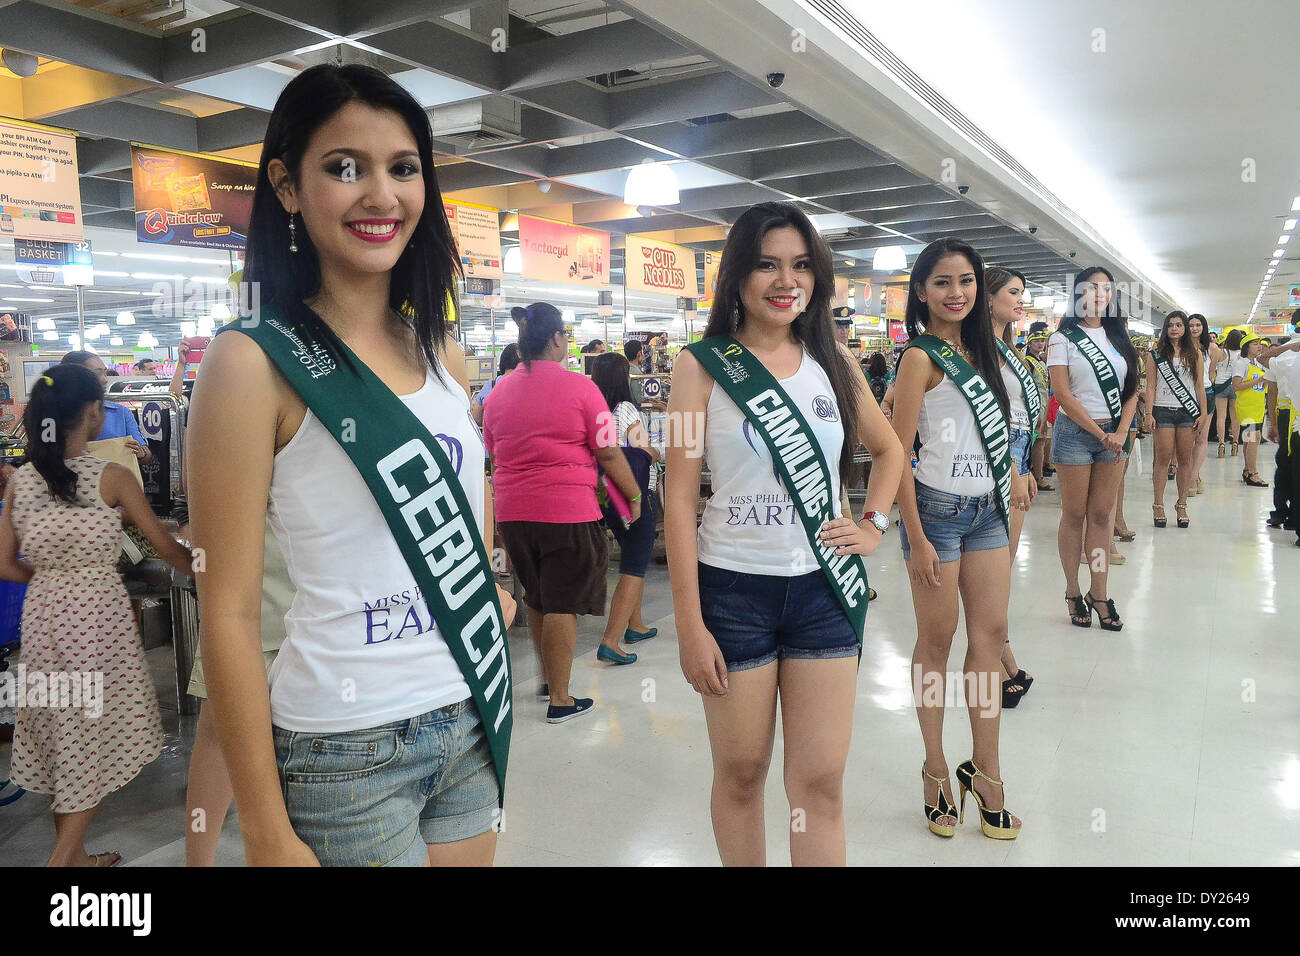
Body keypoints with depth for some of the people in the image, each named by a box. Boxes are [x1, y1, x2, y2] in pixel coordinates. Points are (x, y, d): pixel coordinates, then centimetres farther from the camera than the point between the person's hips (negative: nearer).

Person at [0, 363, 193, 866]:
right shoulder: (113, 478, -11)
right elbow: (166, 547, -2)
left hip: (42, 614, 5)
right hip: (98, 616, -5)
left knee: (58, 732, 17)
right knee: (94, 737, 10)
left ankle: (74, 854, 31)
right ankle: (63, 856, 9)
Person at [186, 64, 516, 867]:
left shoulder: (443, 355, 3)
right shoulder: (255, 362, -13)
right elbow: (229, 613, -13)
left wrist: (490, 587, 8)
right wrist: (267, 833, -12)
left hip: (473, 723, 6)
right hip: (346, 751, -5)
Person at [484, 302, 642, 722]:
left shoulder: (499, 391, 6)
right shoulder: (579, 387, -9)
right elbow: (608, 454, -8)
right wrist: (634, 495, 4)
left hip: (512, 511, 6)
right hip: (568, 511, -5)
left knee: (537, 599, 21)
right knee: (563, 604, 3)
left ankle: (547, 677, 36)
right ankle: (560, 699, 11)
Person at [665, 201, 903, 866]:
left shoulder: (834, 362, 6)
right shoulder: (704, 366, -5)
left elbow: (889, 448, 22)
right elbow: (680, 498, -8)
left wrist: (874, 525, 5)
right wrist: (689, 625, -11)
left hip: (824, 589, 3)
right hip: (734, 591, -2)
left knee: (820, 781, 5)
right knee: (740, 774, 12)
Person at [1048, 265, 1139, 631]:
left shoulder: (1118, 338, 13)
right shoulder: (1063, 338, -1)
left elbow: (1131, 391, 10)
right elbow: (1063, 394, -9)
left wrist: (1121, 433, -6)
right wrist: (1101, 434, -11)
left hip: (1113, 434, 4)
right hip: (1075, 433, -4)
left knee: (1102, 514, 5)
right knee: (1074, 514, 2)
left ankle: (1098, 594, 11)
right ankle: (1073, 593, 12)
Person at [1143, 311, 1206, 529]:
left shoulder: (1194, 353, 11)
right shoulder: (1156, 354, 6)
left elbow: (1200, 386, 10)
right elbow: (1151, 386, 2)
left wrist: (1203, 413, 3)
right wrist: (1149, 413, -6)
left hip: (1188, 412, 2)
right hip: (1163, 410, -2)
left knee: (1185, 459, 3)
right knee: (1163, 458, -4)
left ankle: (1181, 505, 10)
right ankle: (1158, 505, 3)